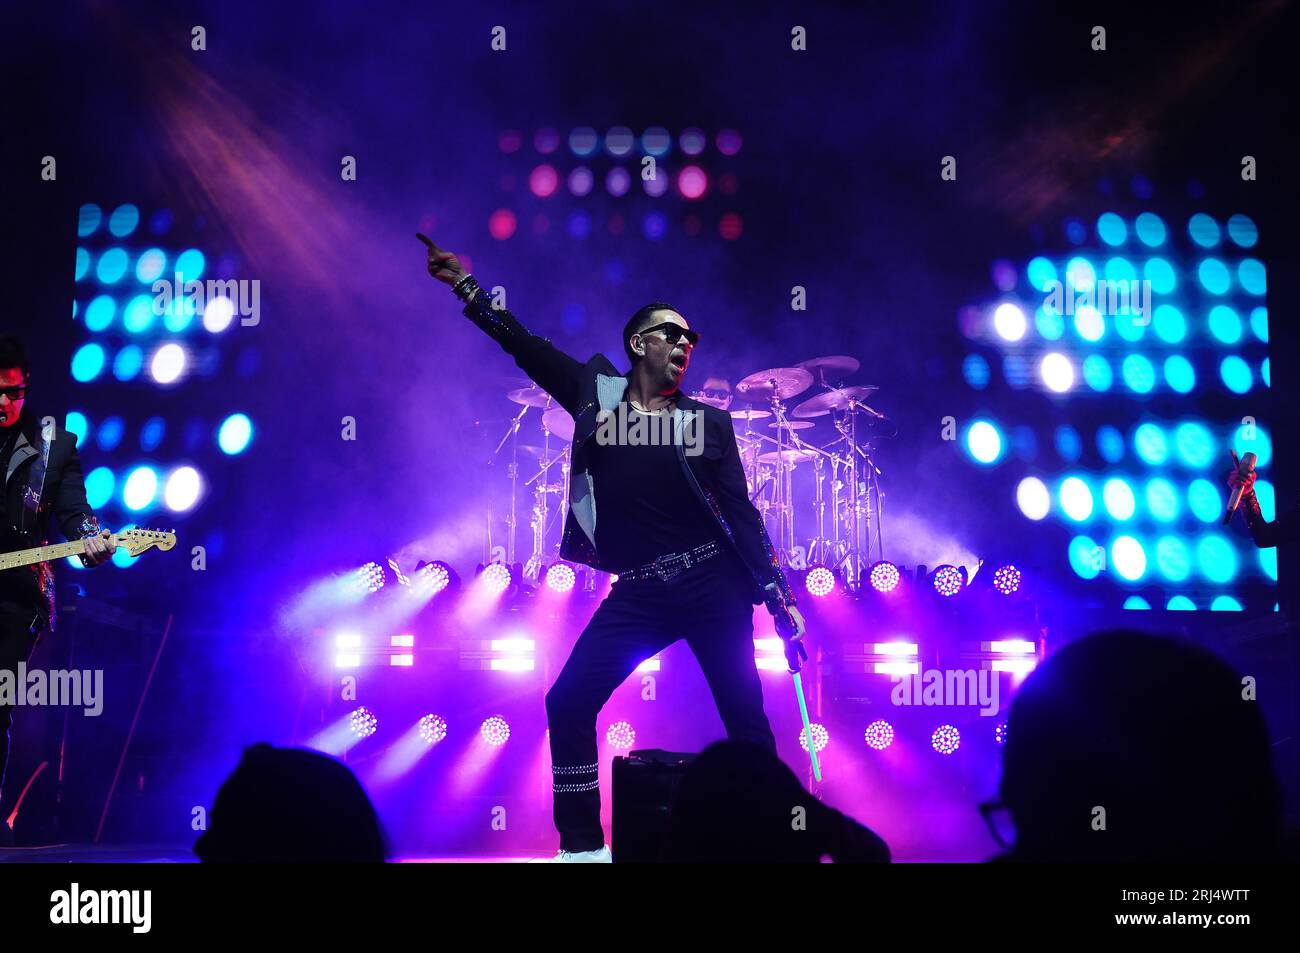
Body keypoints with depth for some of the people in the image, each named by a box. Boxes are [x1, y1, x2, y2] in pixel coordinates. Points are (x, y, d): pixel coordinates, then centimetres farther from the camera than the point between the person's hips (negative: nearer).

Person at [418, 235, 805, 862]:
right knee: (567, 704, -5)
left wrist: (778, 597, 1)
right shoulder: (596, 395, 9)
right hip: (637, 593, 1)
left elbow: (740, 510, 6)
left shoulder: (708, 422, 6)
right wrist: (467, 287, 11)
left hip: (713, 584, -1)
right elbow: (525, 346, 13)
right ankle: (583, 846, 7)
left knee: (745, 717, -2)